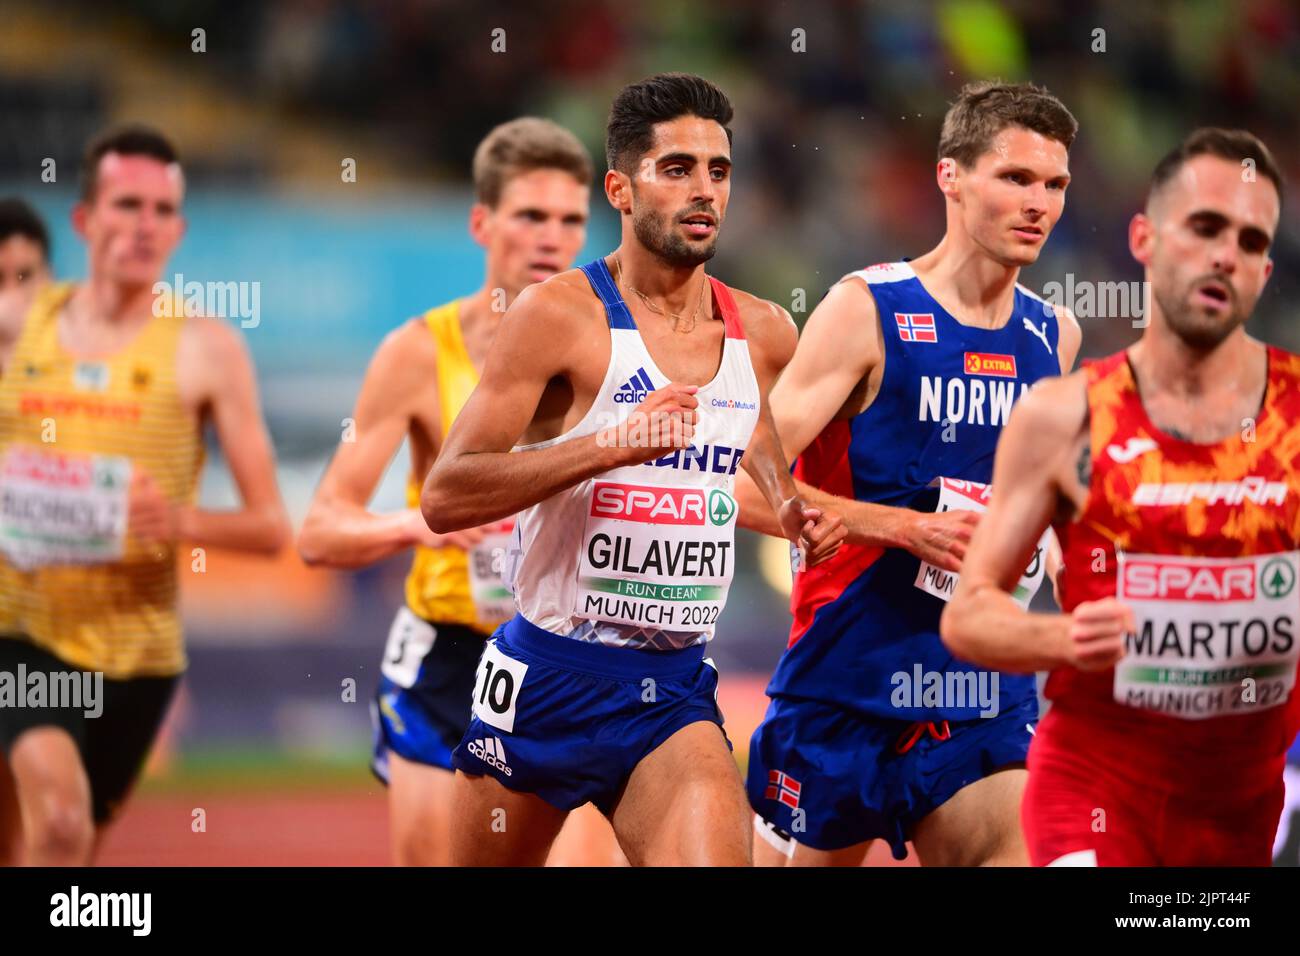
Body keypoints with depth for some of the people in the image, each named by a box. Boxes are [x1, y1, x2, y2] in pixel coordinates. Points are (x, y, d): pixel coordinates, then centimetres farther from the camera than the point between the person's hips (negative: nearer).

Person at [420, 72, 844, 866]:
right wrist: (613, 444, -26)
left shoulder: (764, 333, 5)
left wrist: (799, 512, 5)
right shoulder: (561, 315, -11)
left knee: (717, 859, -22)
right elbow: (444, 498, -17)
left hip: (675, 692, 3)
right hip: (548, 678, -3)